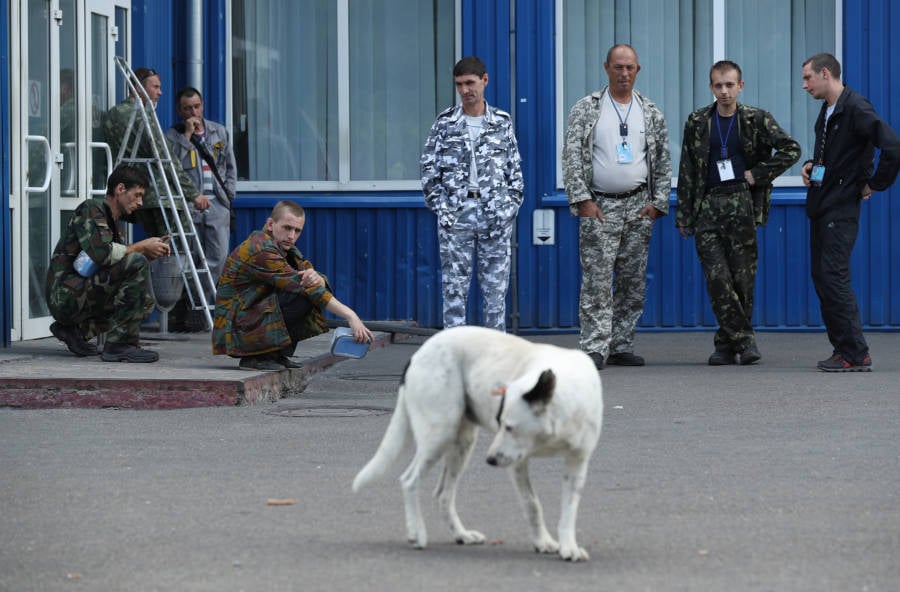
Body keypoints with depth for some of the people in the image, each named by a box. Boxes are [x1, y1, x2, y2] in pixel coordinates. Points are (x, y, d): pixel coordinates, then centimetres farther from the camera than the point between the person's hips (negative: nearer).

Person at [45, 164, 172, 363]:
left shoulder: (112, 220, 21)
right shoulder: (91, 209, -8)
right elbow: (101, 253, -24)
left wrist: (149, 254, 2)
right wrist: (142, 247, -13)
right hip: (66, 293, -10)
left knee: (145, 302, 14)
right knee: (136, 264, -21)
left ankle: (73, 329, 11)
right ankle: (119, 345, -19)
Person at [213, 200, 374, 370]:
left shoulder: (283, 246, 9)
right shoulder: (261, 249, -21)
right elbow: (301, 284, -27)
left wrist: (317, 278, -23)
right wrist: (350, 316, -31)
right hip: (237, 330, -9)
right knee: (303, 296, -23)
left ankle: (278, 355, 6)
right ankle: (257, 357, -14)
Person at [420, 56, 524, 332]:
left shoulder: (503, 122, 7)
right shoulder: (445, 123, 4)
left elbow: (515, 168, 10)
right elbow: (429, 168, 4)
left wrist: (512, 204, 0)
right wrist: (439, 206, -4)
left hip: (495, 215, 1)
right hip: (455, 214, -1)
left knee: (496, 286, 3)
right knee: (454, 288, -1)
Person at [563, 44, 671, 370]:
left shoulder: (651, 113, 9)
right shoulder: (586, 109, 1)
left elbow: (663, 161, 11)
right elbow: (572, 157, -3)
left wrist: (658, 203, 1)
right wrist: (582, 200, -11)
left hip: (638, 207, 3)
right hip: (599, 207, -3)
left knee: (633, 282, 5)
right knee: (597, 281, -9)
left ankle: (622, 346, 12)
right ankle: (595, 349, -10)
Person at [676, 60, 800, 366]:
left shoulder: (756, 120, 4)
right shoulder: (697, 122, 9)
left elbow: (791, 149, 3)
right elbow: (687, 171, 11)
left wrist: (758, 175, -3)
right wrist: (683, 215, 8)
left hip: (742, 204, -1)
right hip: (707, 206, 1)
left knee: (743, 277, -1)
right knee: (716, 277, -10)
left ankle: (728, 341, 10)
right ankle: (743, 339, -5)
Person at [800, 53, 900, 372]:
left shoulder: (856, 109, -15)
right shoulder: (826, 112, 14)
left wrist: (874, 185, -14)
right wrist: (811, 166, 10)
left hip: (841, 208, -10)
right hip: (820, 207, 10)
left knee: (833, 277, -13)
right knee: (821, 277, 9)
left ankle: (855, 354, -10)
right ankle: (843, 348, 14)